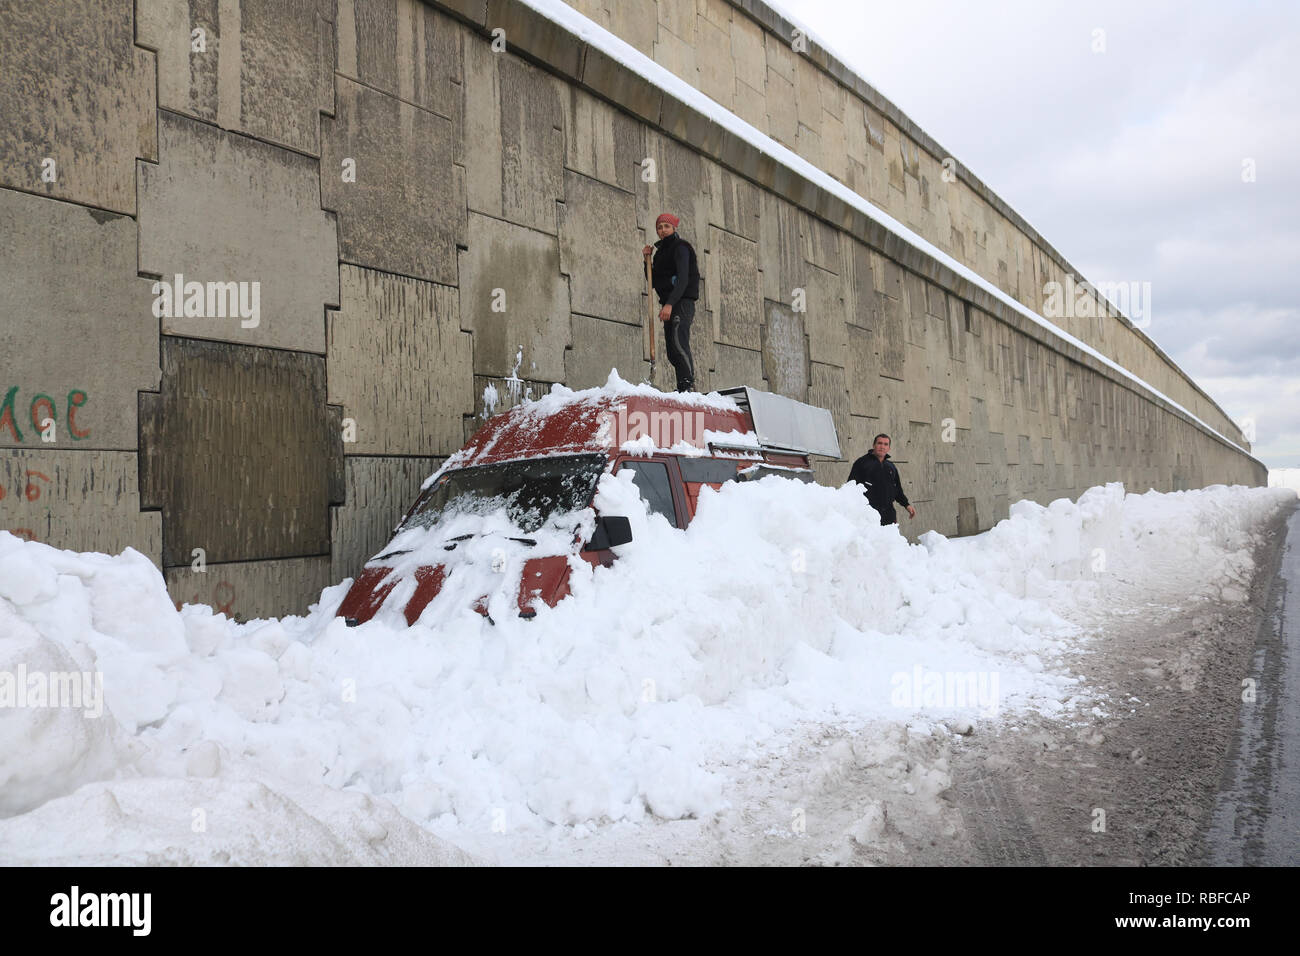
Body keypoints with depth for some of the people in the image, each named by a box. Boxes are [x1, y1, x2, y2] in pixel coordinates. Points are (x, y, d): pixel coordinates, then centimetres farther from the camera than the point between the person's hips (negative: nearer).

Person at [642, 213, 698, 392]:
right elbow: (654, 282, 19)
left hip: (682, 302, -9)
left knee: (678, 342, -23)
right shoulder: (661, 251, 21)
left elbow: (683, 279, -18)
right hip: (668, 304, 9)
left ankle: (688, 384, -29)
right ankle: (683, 389, 3)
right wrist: (648, 260, 7)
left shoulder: (680, 247, -5)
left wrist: (670, 303, -28)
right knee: (672, 352, 3)